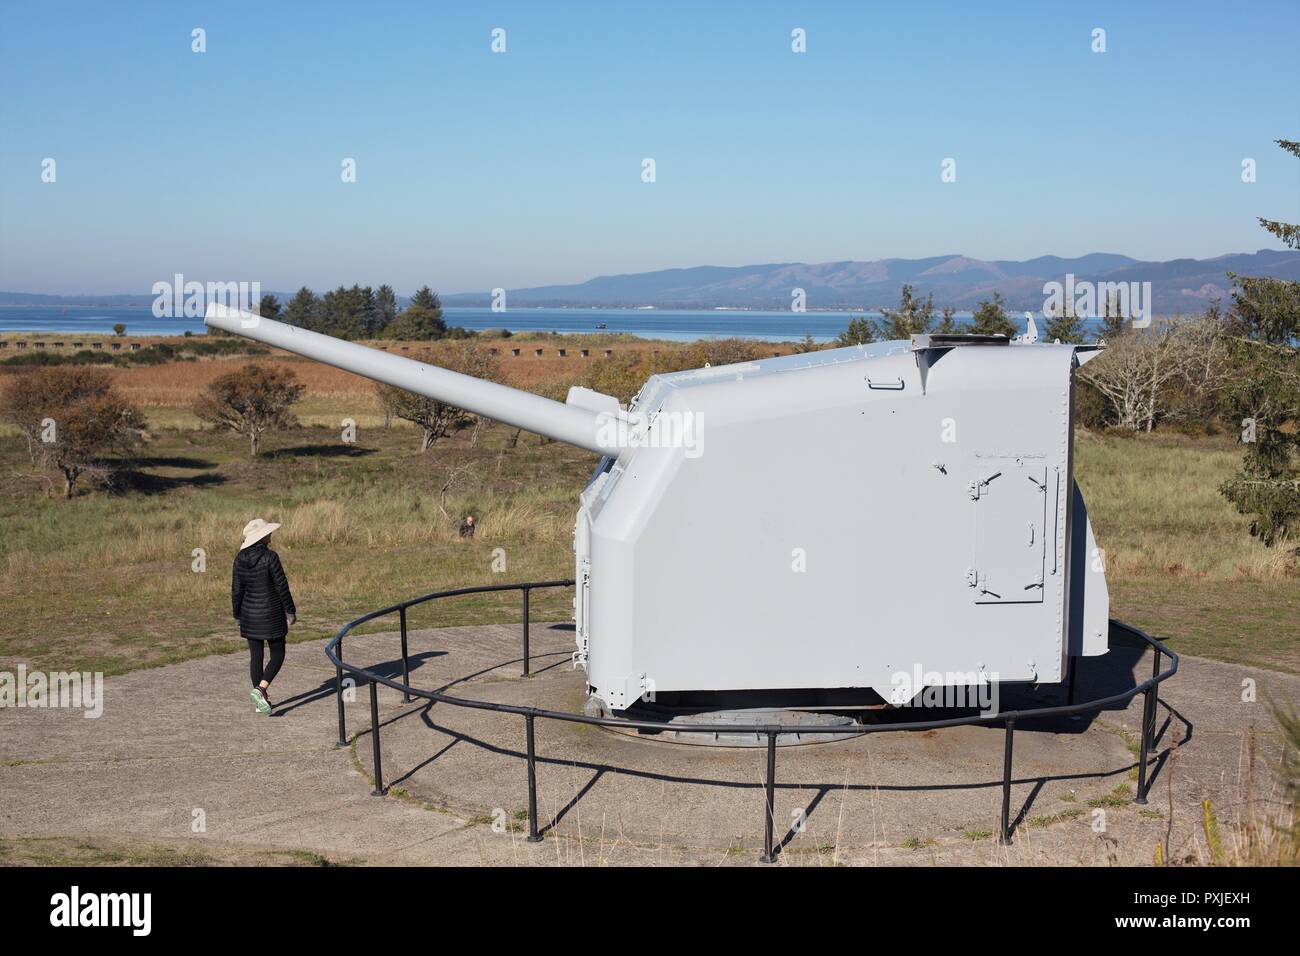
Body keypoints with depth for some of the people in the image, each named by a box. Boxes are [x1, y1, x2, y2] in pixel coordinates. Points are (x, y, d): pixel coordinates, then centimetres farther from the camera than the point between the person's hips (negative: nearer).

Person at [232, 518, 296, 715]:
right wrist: (290, 611, -3)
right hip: (272, 614, -5)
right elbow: (282, 587, -15)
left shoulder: (240, 559, -2)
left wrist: (238, 615, 12)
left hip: (250, 614, 5)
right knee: (277, 655, 7)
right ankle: (259, 690, -13)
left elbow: (236, 590, 2)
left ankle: (261, 701, 18)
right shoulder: (270, 557, -18)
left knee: (256, 656, 13)